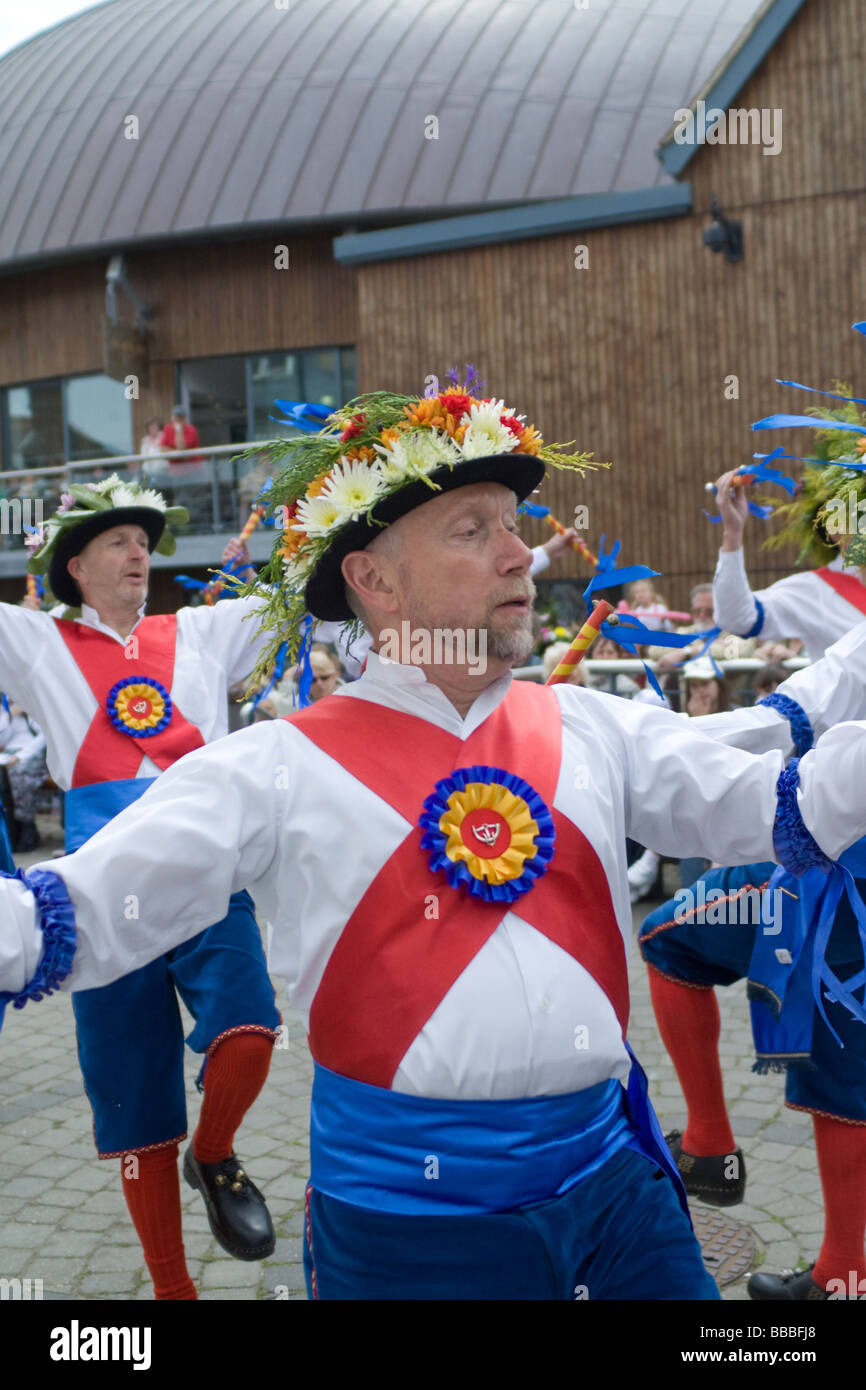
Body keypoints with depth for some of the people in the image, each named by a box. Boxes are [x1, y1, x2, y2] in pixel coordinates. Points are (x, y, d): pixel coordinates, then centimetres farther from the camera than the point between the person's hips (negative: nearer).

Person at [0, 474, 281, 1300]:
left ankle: (213, 1157, 11)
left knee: (247, 1035, -24)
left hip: (209, 875, 1)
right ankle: (170, 1284, 25)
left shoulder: (200, 633, 16)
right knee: (136, 1103, 5)